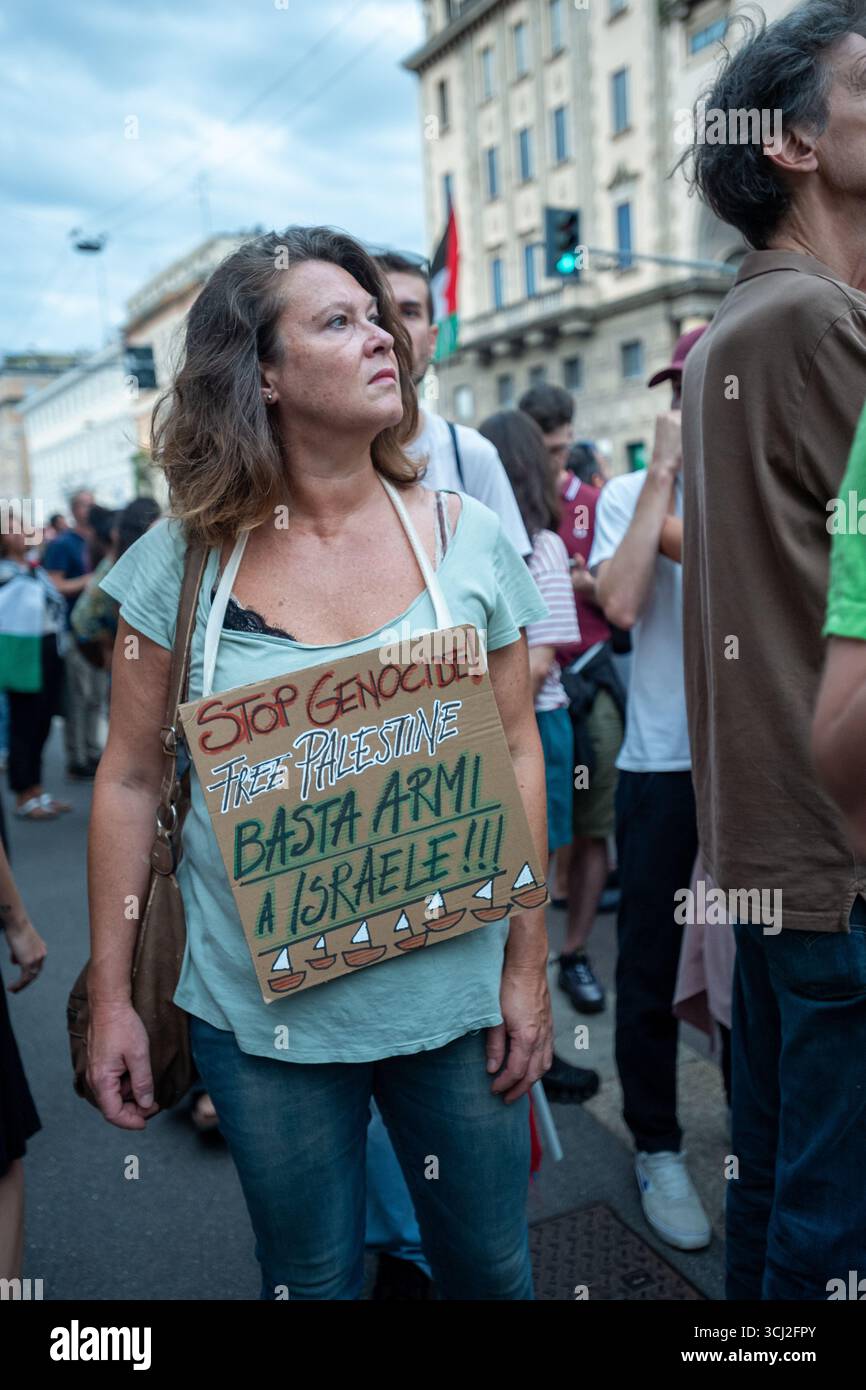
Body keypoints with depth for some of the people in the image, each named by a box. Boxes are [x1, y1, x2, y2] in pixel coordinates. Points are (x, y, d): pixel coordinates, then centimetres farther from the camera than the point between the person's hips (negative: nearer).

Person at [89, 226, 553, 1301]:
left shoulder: (467, 537, -5)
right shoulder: (183, 559, -7)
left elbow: (517, 751, 0)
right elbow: (130, 779, -1)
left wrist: (528, 964, 0)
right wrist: (110, 996, 0)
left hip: (454, 995, 1)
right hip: (259, 1007, 0)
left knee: (489, 1262, 20)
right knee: (308, 1278, 19)